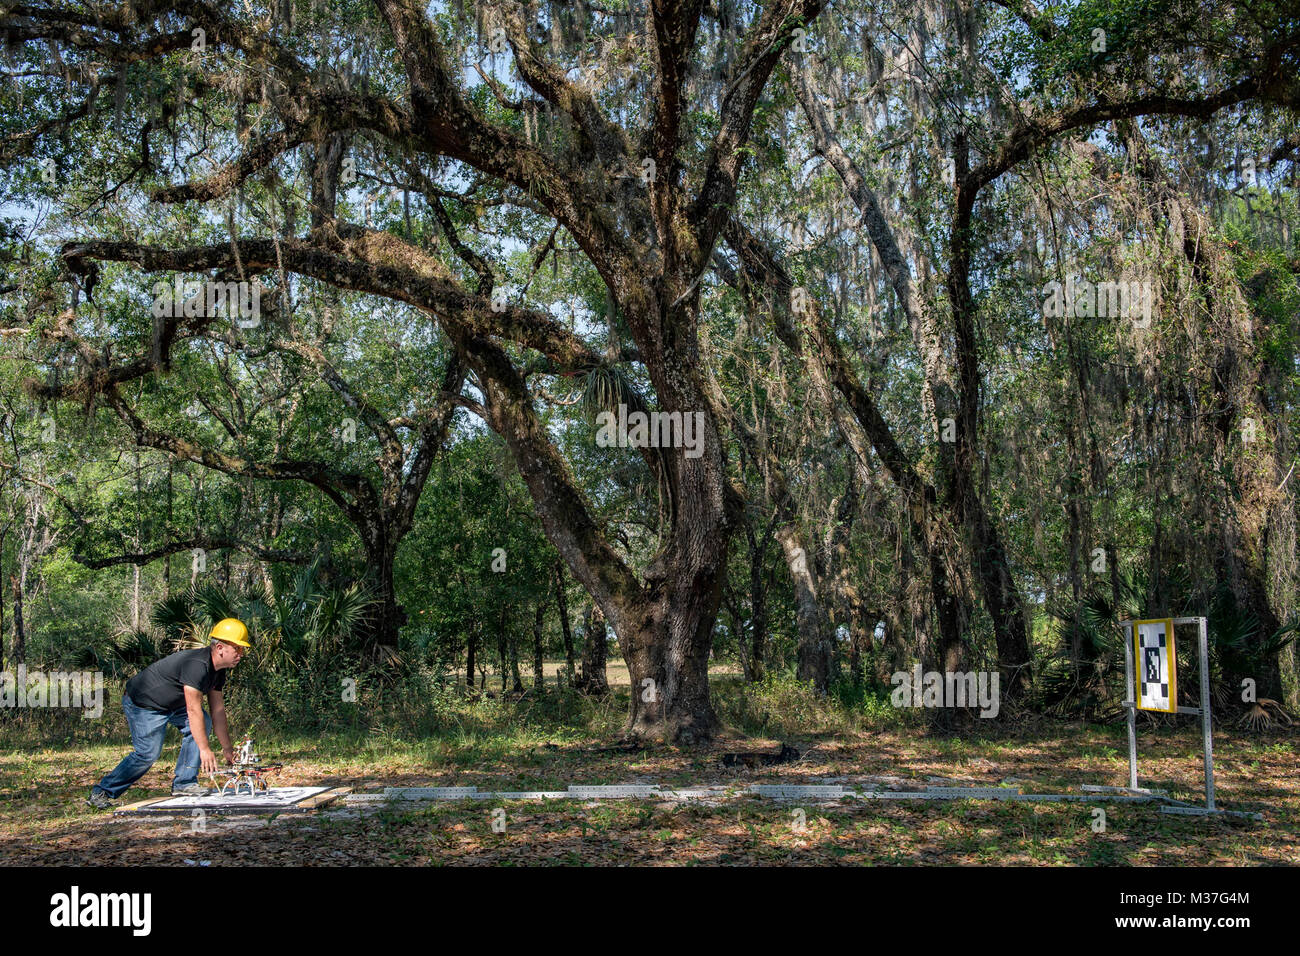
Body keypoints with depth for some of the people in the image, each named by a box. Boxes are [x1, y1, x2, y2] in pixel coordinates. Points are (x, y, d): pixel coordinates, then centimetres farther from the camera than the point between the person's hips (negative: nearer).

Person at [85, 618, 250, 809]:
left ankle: (184, 783, -4)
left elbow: (218, 710, 3)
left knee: (203, 724, -7)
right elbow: (193, 710, -33)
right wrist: (205, 750, -31)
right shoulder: (197, 664, -31)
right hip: (143, 704, -9)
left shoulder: (218, 670, -1)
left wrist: (228, 749, 1)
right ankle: (101, 792, 2)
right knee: (148, 753, -14)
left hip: (171, 704, 9)